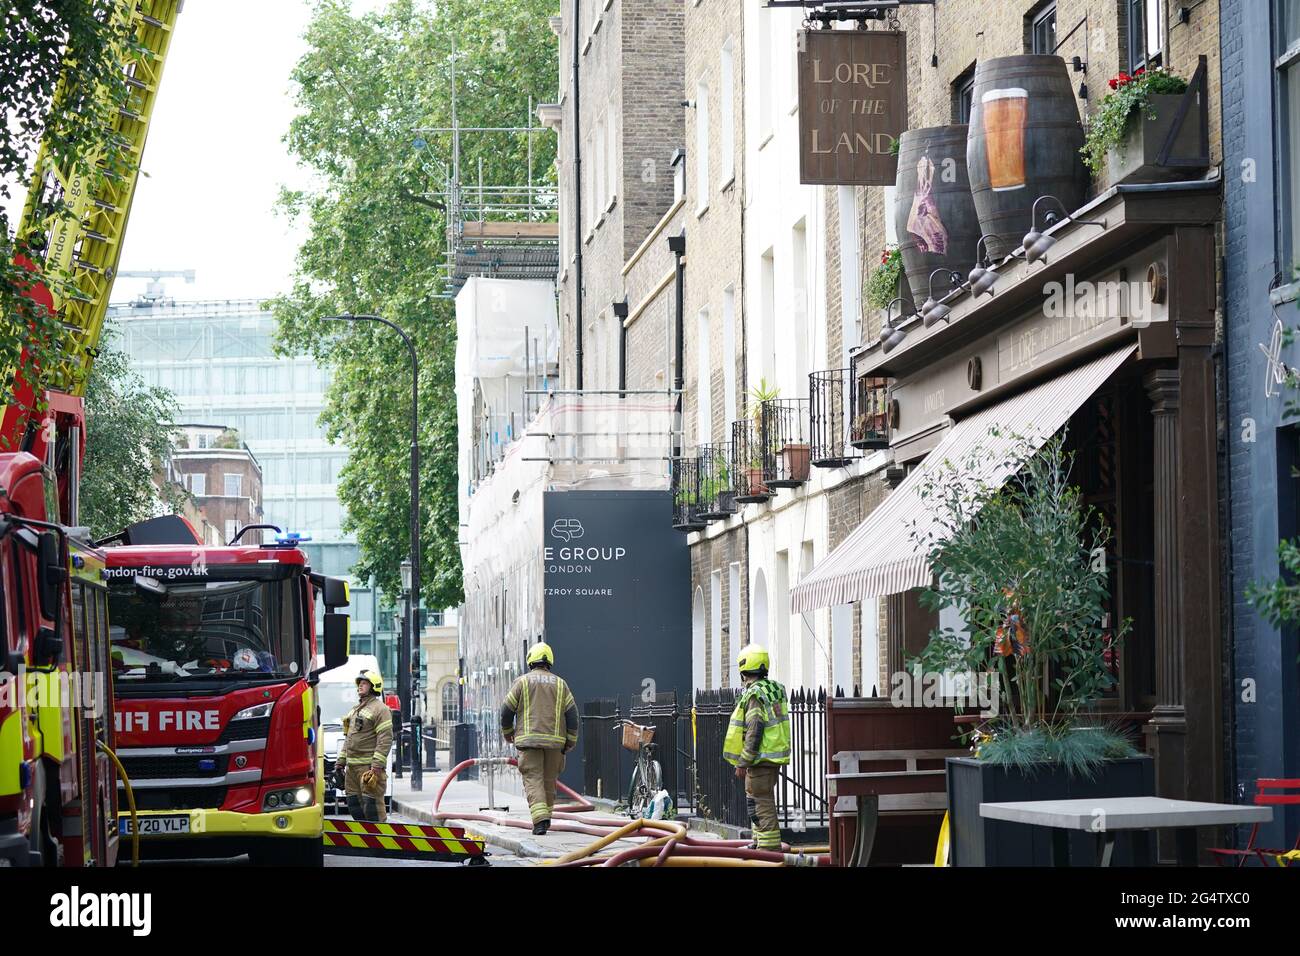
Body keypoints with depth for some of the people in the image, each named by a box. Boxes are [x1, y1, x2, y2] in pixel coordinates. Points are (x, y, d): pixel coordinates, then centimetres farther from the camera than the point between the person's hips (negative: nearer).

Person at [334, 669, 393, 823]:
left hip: (369, 767, -9)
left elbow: (385, 739, -14)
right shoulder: (355, 711, 22)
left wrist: (376, 766, -21)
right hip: (352, 767, 9)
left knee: (372, 805, -11)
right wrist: (340, 762, 20)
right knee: (354, 804, 9)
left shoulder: (380, 709, -7)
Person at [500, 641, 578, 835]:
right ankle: (546, 815, 20)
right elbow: (572, 714, 5)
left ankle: (540, 819, -23)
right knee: (549, 780, 14)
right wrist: (570, 742, 10)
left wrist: (507, 732, 20)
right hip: (555, 741, 3)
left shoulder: (522, 682, 3)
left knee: (533, 779, -7)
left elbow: (507, 709, 3)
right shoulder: (560, 684, 10)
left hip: (529, 739, -3)